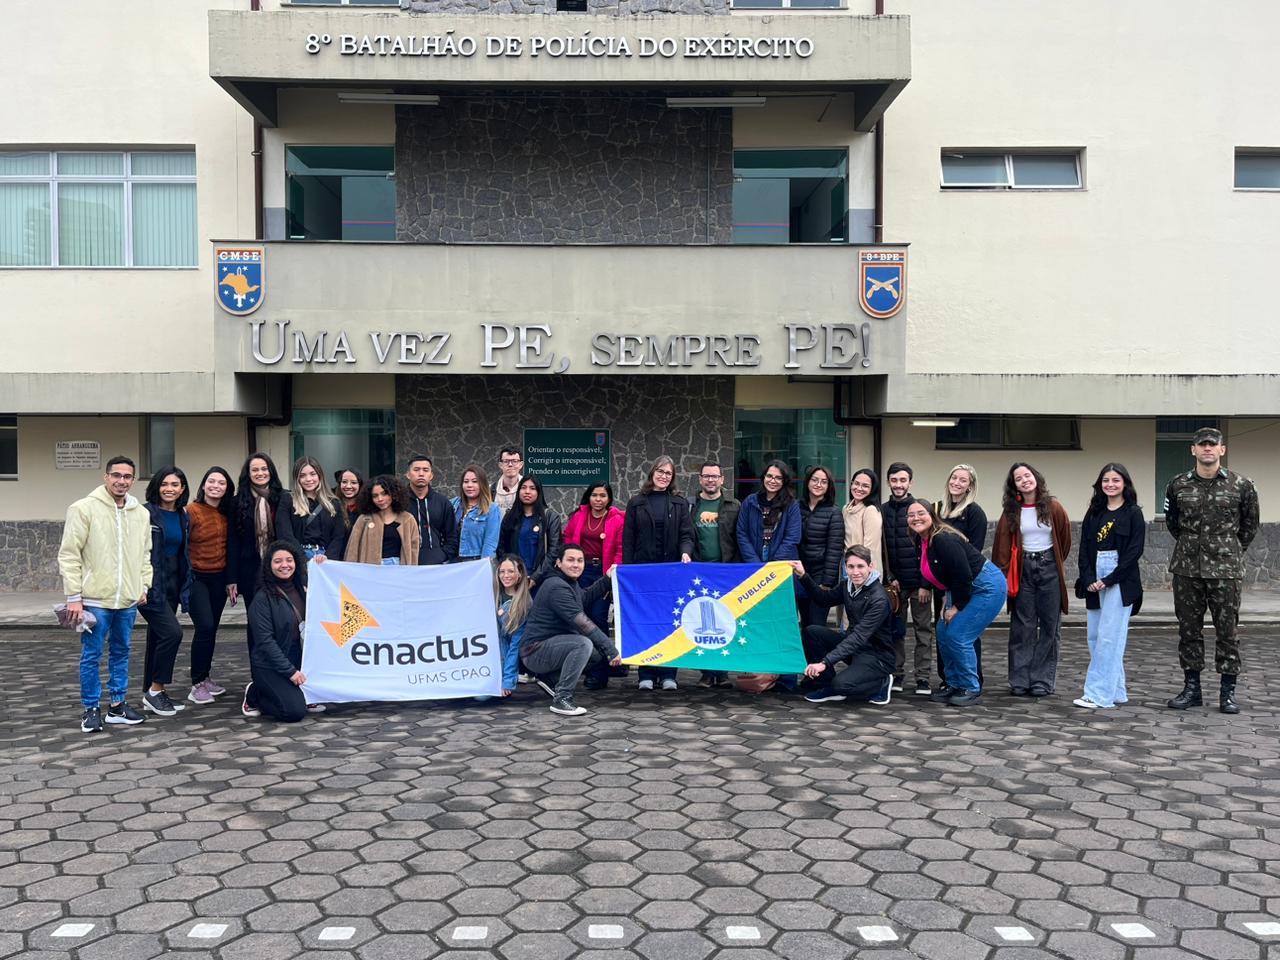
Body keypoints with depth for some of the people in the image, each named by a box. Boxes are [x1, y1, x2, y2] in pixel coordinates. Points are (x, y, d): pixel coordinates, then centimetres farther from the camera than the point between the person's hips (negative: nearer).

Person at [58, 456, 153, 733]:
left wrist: (144, 586, 7)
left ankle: (117, 704, 24)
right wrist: (74, 597, -12)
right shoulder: (84, 508, -8)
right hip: (95, 599, -5)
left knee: (121, 653, 13)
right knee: (91, 656, 4)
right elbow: (69, 555, -9)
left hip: (128, 600, 5)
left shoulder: (141, 513, 7)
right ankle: (91, 708, 16)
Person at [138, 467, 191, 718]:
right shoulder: (146, 514, -9)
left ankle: (151, 695, 19)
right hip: (150, 586, -7)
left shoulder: (183, 518, 11)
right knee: (172, 632, -18)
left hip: (171, 587, 7)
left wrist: (185, 591, 12)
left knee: (157, 638, 11)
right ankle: (156, 689, -4)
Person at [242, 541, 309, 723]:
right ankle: (253, 695, 9)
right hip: (269, 665, -6)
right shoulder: (263, 597, -12)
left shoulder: (302, 589, 7)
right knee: (295, 711, -18)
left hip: (299, 660, 6)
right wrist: (290, 671, -17)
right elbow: (265, 640, -14)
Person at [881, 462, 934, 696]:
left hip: (919, 582, -2)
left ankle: (923, 677, 7)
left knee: (923, 630, 2)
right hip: (894, 582, 2)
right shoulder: (882, 511, 5)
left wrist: (926, 583, -9)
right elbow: (880, 549, 5)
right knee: (895, 629, 6)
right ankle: (896, 674, 14)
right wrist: (889, 578, -4)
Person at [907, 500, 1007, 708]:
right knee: (943, 632, 6)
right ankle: (954, 684, 19)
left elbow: (964, 576, -26)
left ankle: (971, 690, 3)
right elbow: (938, 578, 15)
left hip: (988, 587, -10)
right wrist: (947, 601, 5)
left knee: (958, 636, -12)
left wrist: (957, 607, -16)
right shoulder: (923, 542, 3)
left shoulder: (944, 540, -26)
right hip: (963, 590, 10)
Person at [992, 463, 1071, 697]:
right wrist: (1003, 575, -4)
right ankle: (1020, 680, 9)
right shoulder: (1011, 511, 1)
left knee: (1049, 626, 2)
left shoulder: (1052, 506, -2)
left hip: (1049, 568, -1)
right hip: (1023, 570, 1)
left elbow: (1065, 538, 8)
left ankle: (1043, 680, 10)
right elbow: (1002, 544, 1)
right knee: (1022, 627, 3)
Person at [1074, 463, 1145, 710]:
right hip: (1094, 581, 6)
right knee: (1095, 638, 7)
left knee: (1108, 638, -8)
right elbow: (1084, 548, 9)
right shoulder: (1094, 513, 13)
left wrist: (1109, 579, -13)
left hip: (1120, 581, -6)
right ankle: (1115, 691, 16)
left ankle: (1099, 694, -6)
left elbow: (1135, 551, -8)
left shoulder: (1133, 513, -1)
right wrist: (1089, 579, -5)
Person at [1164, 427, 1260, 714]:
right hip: (1186, 568, 2)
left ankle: (1227, 692, 11)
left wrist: (1232, 551, 13)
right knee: (1189, 629, 7)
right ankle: (1191, 688, 16)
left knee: (1226, 630, 1)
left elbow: (1249, 525, 12)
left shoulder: (1241, 485, -1)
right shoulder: (1178, 485, 3)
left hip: (1225, 569, -2)